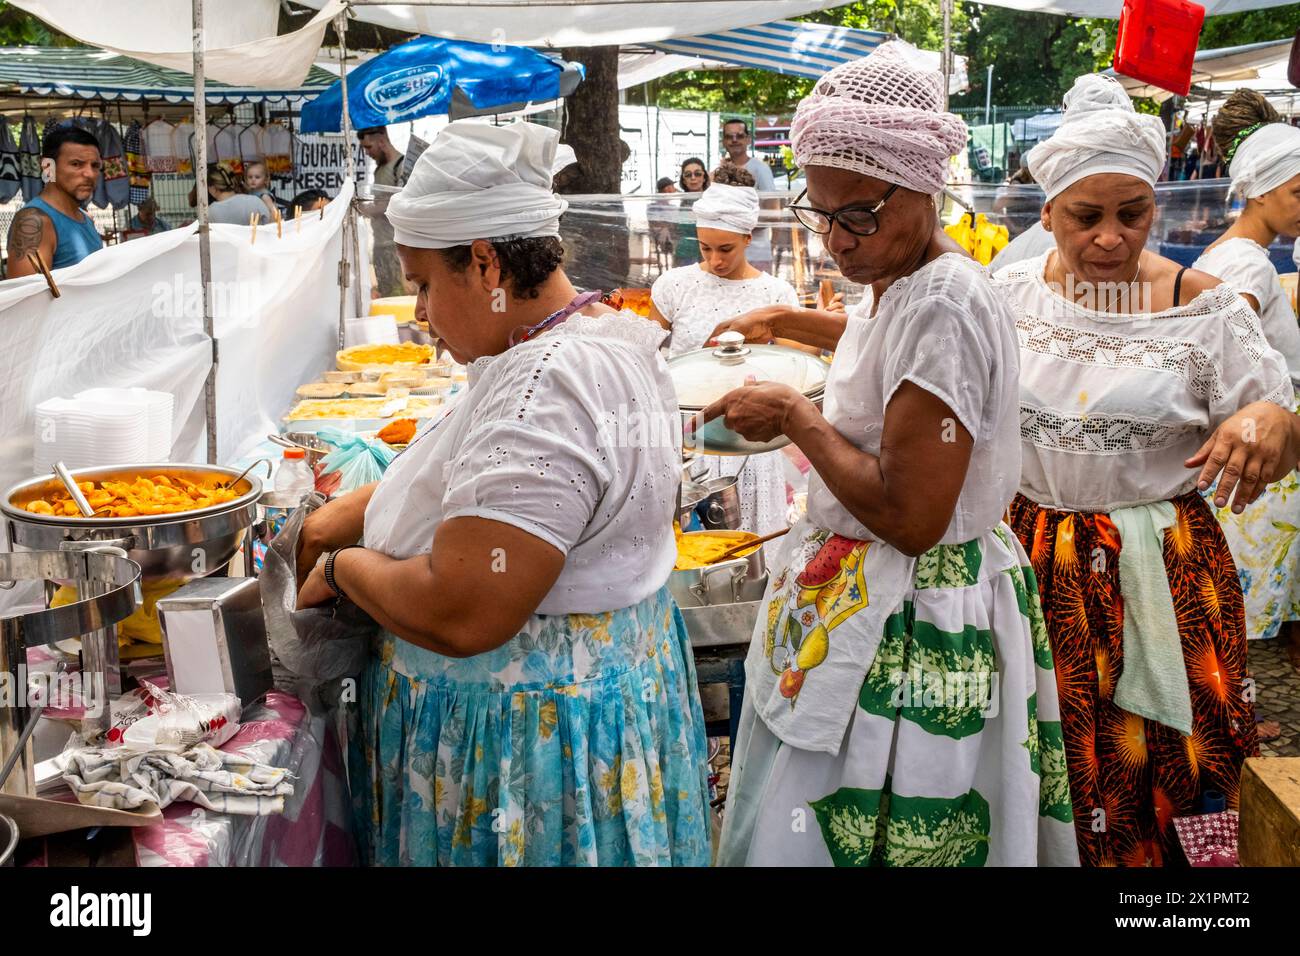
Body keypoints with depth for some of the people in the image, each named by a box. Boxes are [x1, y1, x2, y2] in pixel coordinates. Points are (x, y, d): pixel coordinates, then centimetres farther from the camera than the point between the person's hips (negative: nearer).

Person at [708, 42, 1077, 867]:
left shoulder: (943, 308, -25)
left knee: (827, 832, 2)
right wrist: (780, 323, 35)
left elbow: (909, 517, -27)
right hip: (870, 598, 10)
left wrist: (796, 417, -16)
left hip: (906, 631, -10)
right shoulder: (902, 282, 7)